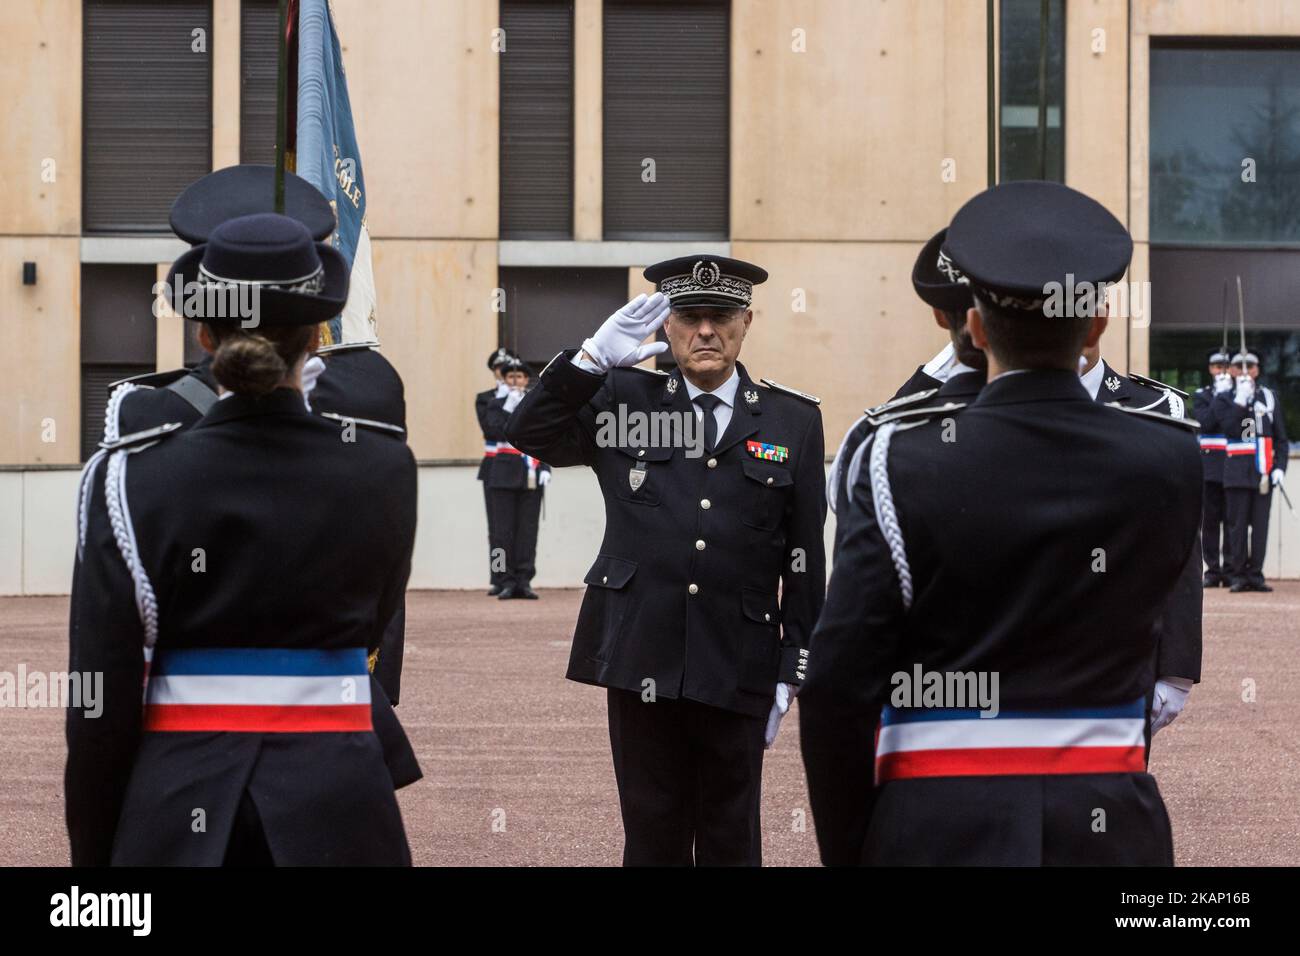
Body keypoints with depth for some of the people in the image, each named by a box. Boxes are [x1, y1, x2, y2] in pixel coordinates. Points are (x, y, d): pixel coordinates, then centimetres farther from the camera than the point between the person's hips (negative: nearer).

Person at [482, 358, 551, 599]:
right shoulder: (496, 405, 7)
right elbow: (493, 431, -9)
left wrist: (545, 469, 0)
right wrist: (508, 408, -12)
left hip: (531, 476, 1)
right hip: (504, 475, -1)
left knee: (528, 530, 0)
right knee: (504, 530, -3)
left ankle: (524, 581, 3)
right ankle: (508, 582, 0)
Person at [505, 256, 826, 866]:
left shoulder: (793, 421, 4)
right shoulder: (623, 402, 6)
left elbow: (805, 559, 4)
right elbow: (528, 434, 1)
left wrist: (792, 671, 1)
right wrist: (592, 358, -9)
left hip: (737, 671, 0)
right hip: (641, 662, 0)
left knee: (731, 840, 9)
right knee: (652, 837, 8)